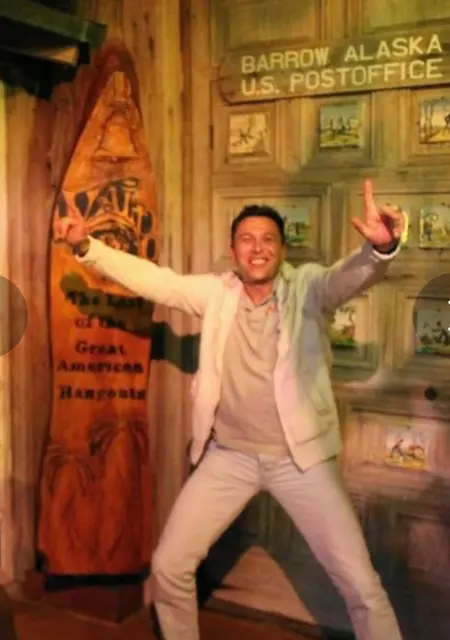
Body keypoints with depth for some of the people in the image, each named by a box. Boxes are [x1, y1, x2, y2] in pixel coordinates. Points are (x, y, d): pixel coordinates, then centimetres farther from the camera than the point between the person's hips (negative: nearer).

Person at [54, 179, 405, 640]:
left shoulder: (309, 286, -9)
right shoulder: (216, 292, 0)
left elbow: (354, 275, -27)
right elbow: (150, 278, 1)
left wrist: (381, 247, -50)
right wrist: (86, 247, -11)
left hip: (300, 456, -2)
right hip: (228, 456, 3)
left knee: (360, 582, 0)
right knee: (168, 565, 8)